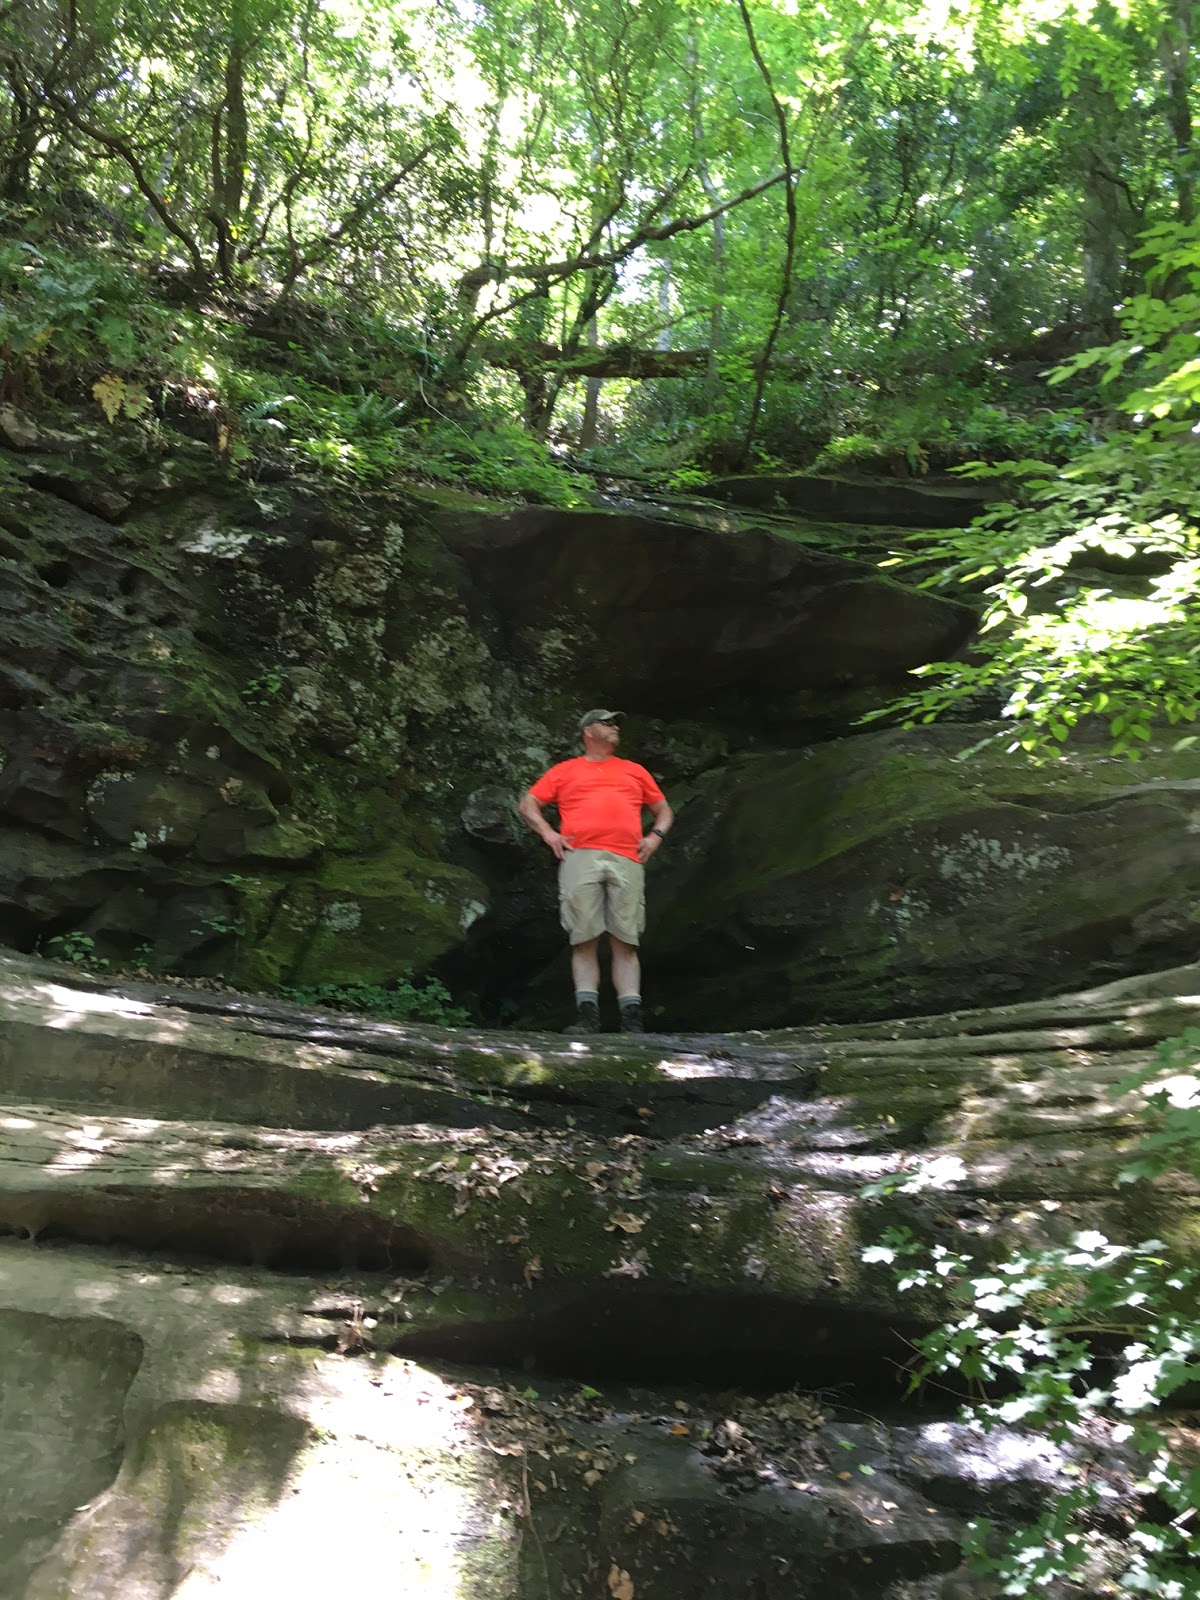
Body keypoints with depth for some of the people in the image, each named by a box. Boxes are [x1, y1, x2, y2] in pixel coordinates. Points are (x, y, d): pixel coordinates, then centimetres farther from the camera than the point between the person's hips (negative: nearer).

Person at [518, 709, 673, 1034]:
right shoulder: (565, 771, 21)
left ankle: (632, 1019, -11)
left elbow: (664, 810, 31)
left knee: (625, 943, -7)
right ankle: (587, 1016, -11)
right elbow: (527, 805, 19)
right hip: (580, 858, -1)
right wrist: (548, 833, 3)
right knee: (584, 941, -9)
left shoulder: (634, 771, 28)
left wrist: (655, 836, 11)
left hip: (626, 861, 1)